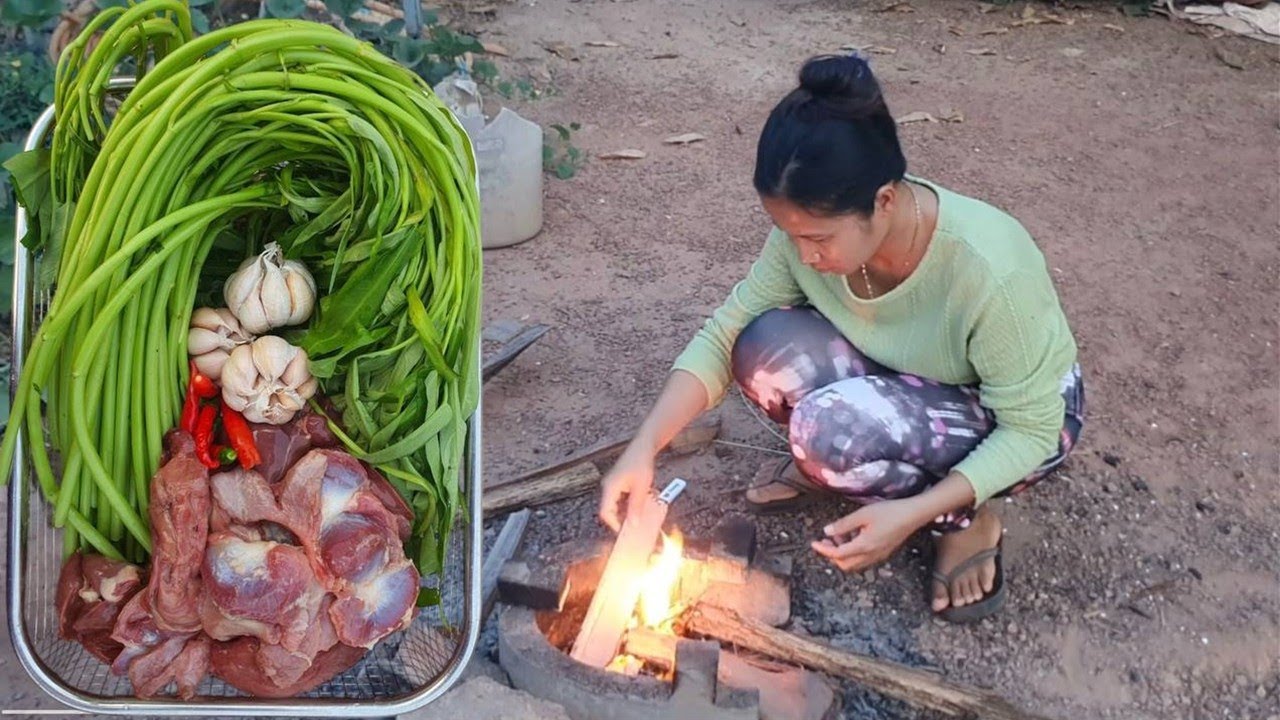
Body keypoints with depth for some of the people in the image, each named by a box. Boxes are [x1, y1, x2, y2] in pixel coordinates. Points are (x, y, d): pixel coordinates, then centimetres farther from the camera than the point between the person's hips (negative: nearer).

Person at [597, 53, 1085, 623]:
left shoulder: (989, 268, -36)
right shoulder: (811, 228, -21)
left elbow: (1033, 429, -25)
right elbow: (723, 335, -12)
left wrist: (913, 512, -35)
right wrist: (643, 449, -24)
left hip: (1019, 420, -5)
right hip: (906, 388, 5)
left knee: (834, 424, -33)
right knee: (767, 344, -25)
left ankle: (963, 518, -6)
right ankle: (828, 468, 4)